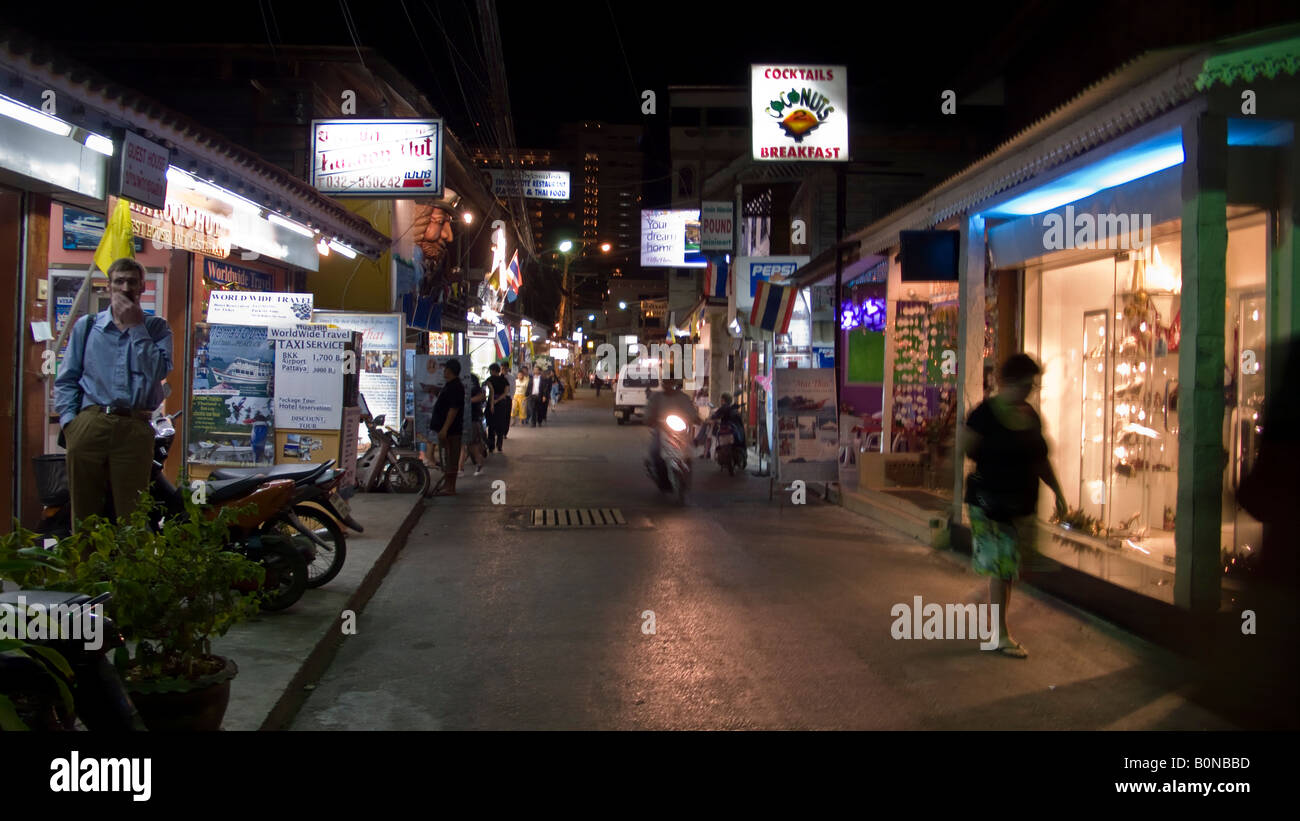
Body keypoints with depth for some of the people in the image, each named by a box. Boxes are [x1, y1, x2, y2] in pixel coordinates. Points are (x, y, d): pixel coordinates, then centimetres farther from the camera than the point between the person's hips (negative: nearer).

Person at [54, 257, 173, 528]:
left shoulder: (156, 328, 11)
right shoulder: (86, 326, 16)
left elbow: (158, 371, -7)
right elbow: (66, 379, 15)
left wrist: (135, 326, -4)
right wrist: (69, 421, 2)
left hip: (135, 429, -1)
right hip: (89, 424, 2)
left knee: (132, 516, -2)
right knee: (84, 514, 4)